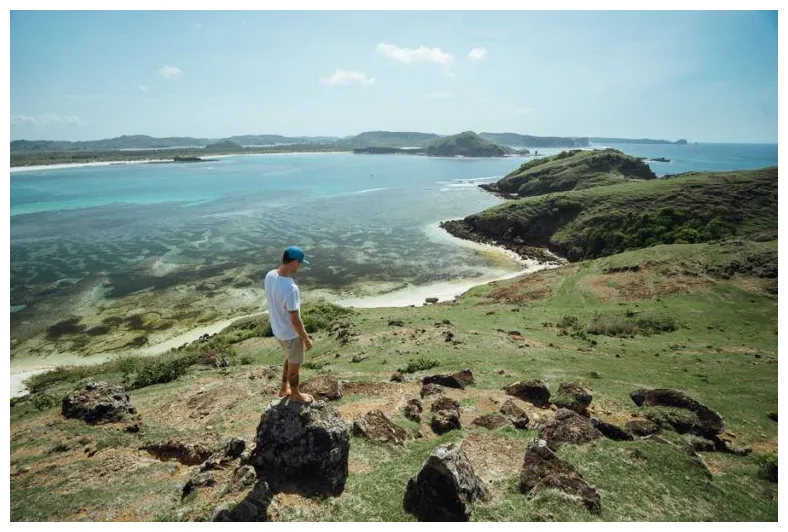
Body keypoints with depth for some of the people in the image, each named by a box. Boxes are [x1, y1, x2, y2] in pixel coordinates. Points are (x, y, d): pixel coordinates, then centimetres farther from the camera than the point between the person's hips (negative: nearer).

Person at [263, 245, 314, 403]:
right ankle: (295, 395, 40)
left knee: (290, 359, 30)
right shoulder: (291, 288, -37)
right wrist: (306, 339, -14)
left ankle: (284, 389, 48)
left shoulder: (269, 276, -10)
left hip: (277, 329, 8)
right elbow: (295, 320, -28)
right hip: (291, 333, -8)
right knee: (294, 365, 17)